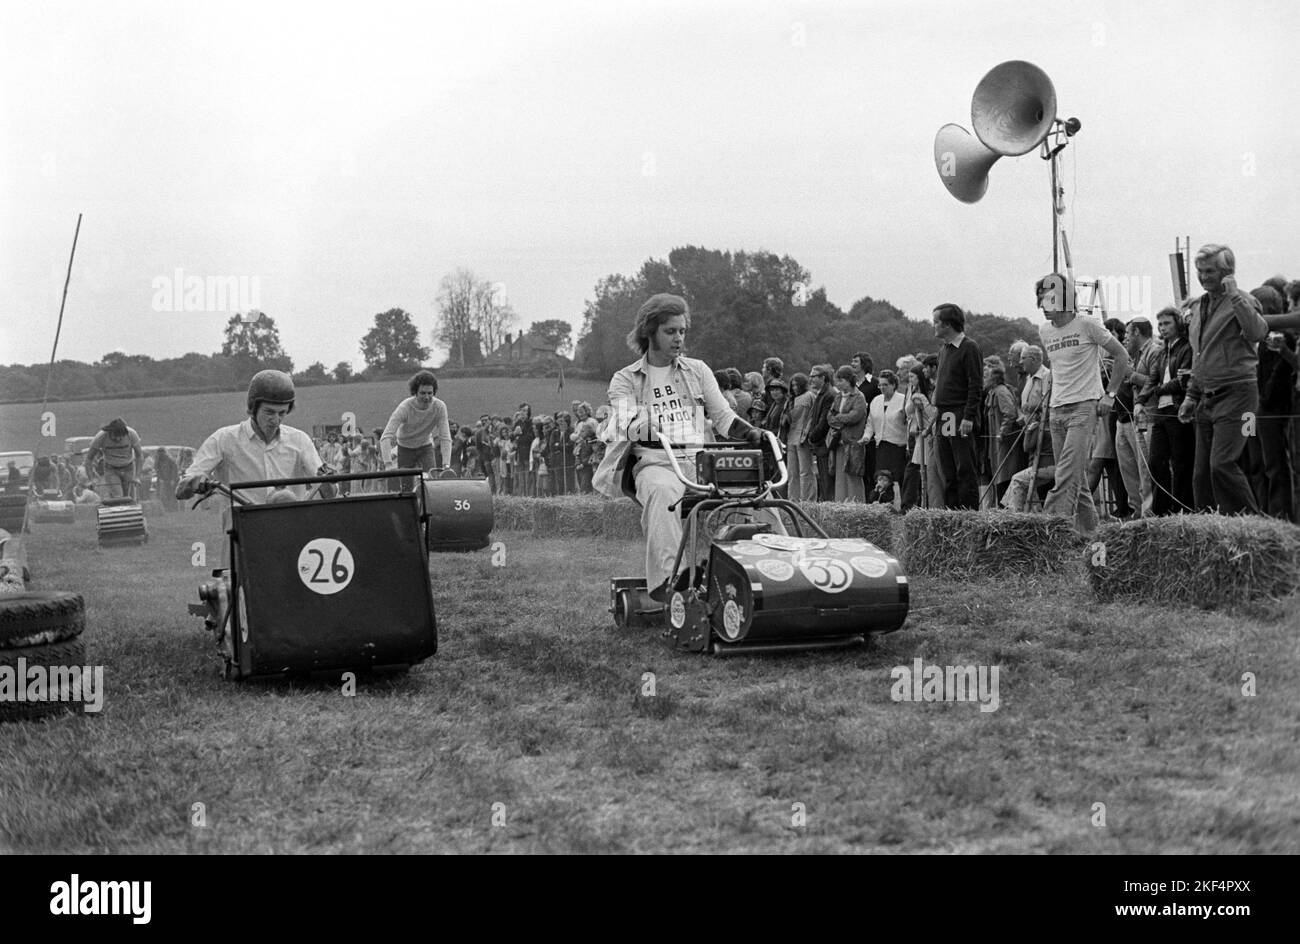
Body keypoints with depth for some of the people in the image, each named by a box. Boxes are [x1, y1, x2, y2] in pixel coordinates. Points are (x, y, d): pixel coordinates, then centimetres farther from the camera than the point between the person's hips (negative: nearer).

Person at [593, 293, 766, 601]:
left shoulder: (698, 370, 20)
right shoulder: (625, 379, 11)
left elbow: (723, 416, 13)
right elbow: (624, 426, -6)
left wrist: (751, 433, -7)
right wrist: (638, 425, -30)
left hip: (700, 460, 3)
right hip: (653, 461, -3)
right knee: (663, 491, -40)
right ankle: (667, 577, -45)